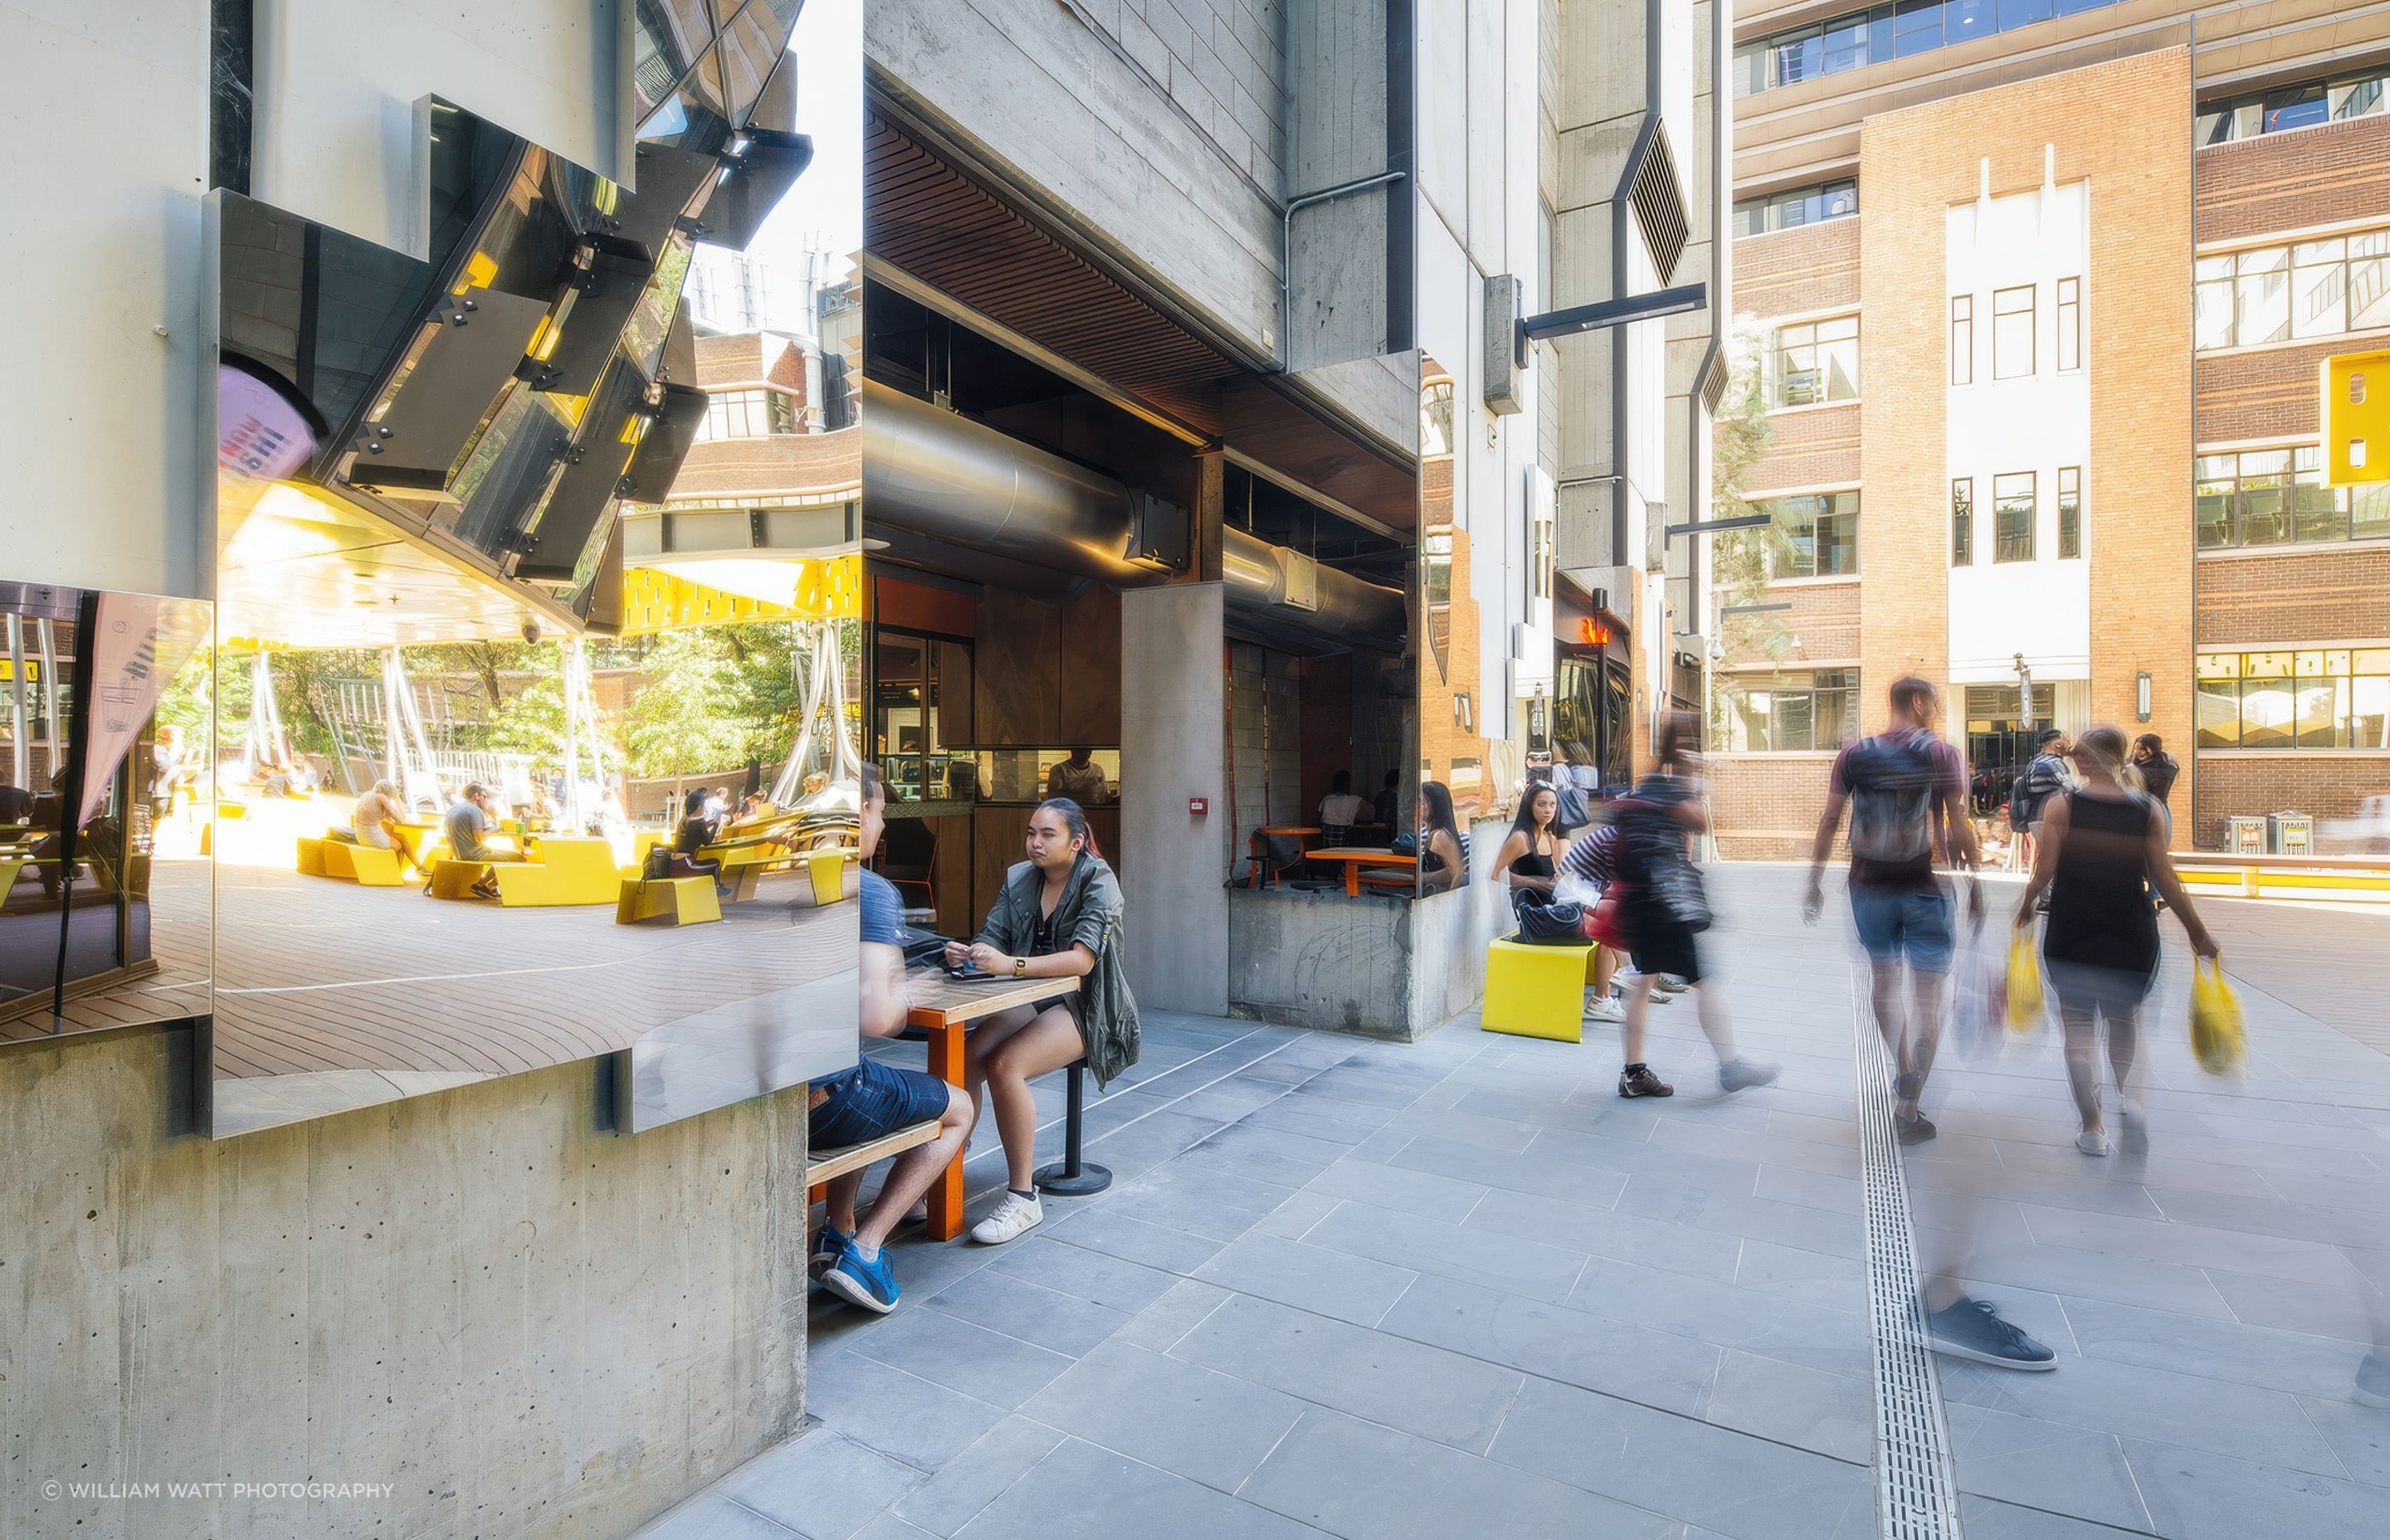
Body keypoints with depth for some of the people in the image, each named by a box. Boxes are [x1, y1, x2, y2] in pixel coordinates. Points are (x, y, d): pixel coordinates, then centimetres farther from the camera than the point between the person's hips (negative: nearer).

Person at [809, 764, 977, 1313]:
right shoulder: (872, 891, -16)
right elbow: (877, 1018, -25)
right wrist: (901, 997, -2)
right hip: (819, 1101, -7)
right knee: (960, 1109, 18)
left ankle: (836, 1232, 32)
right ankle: (863, 1249, 9)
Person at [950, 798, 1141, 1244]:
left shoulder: (1098, 880, -13)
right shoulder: (1019, 879, 6)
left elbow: (1082, 959, -26)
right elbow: (994, 939, 3)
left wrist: (1011, 965, -38)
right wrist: (966, 953, -22)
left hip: (1085, 1007, -6)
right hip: (1032, 1000, 6)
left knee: (1005, 1065, -27)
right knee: (964, 1058, -20)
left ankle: (1023, 1197, -16)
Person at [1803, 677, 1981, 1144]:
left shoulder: (1854, 755, 1)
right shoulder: (1941, 754, -6)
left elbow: (1829, 822, 0)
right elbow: (1959, 826, -9)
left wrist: (1814, 884, 5)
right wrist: (1976, 880, 1)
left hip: (1870, 886, 3)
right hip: (1925, 889, -2)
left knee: (1884, 983, 21)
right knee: (1928, 997, 4)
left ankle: (1904, 1071, 38)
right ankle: (1908, 1109, 3)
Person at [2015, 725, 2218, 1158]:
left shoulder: (2062, 805, -7)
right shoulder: (2148, 811, -1)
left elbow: (2044, 871, -10)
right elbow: (2164, 880, -2)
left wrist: (2026, 906, 7)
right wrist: (2197, 932, 9)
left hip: (2071, 932, -2)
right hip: (2131, 935, 2)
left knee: (2078, 1026, 9)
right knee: (2124, 1016, 23)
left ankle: (2093, 1128, 12)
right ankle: (2126, 1094, -1)